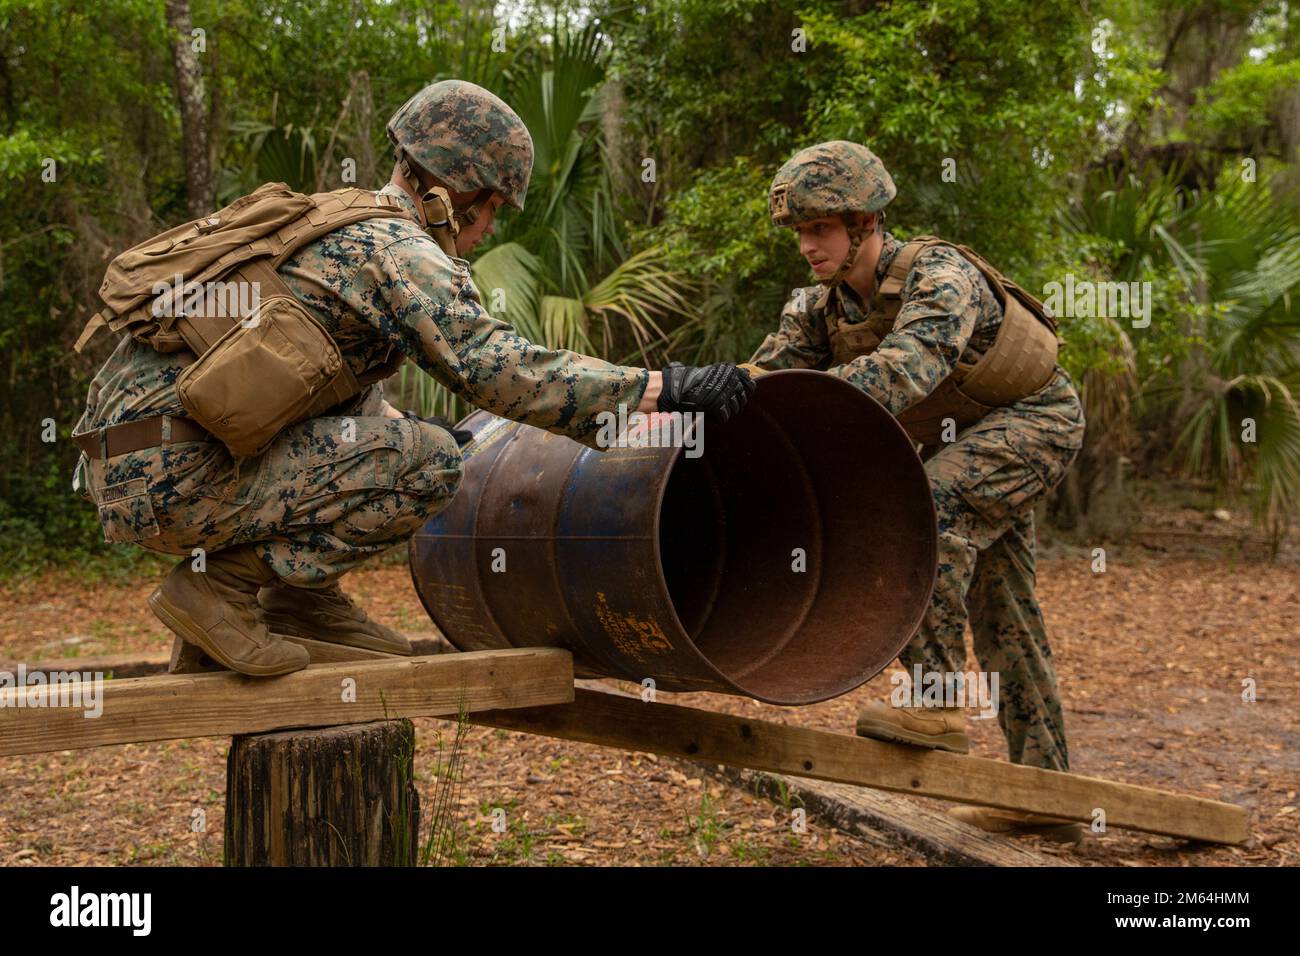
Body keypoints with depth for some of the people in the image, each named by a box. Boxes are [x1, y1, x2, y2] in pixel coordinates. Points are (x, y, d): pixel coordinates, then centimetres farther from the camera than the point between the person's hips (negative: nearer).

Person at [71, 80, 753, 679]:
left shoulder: (336, 223, 21)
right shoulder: (400, 248, -8)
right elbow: (495, 367, -18)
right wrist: (663, 389, -14)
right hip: (170, 472, -10)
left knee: (369, 422, 23)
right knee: (428, 465, -14)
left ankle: (298, 599, 14)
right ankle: (221, 582, -8)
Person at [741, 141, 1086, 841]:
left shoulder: (940, 275, -32)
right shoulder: (821, 304, -10)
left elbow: (908, 363, -51)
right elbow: (765, 370, -20)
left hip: (1035, 416, -8)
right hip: (962, 439, 8)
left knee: (926, 506, -33)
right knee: (997, 608, 8)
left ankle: (938, 702, -28)